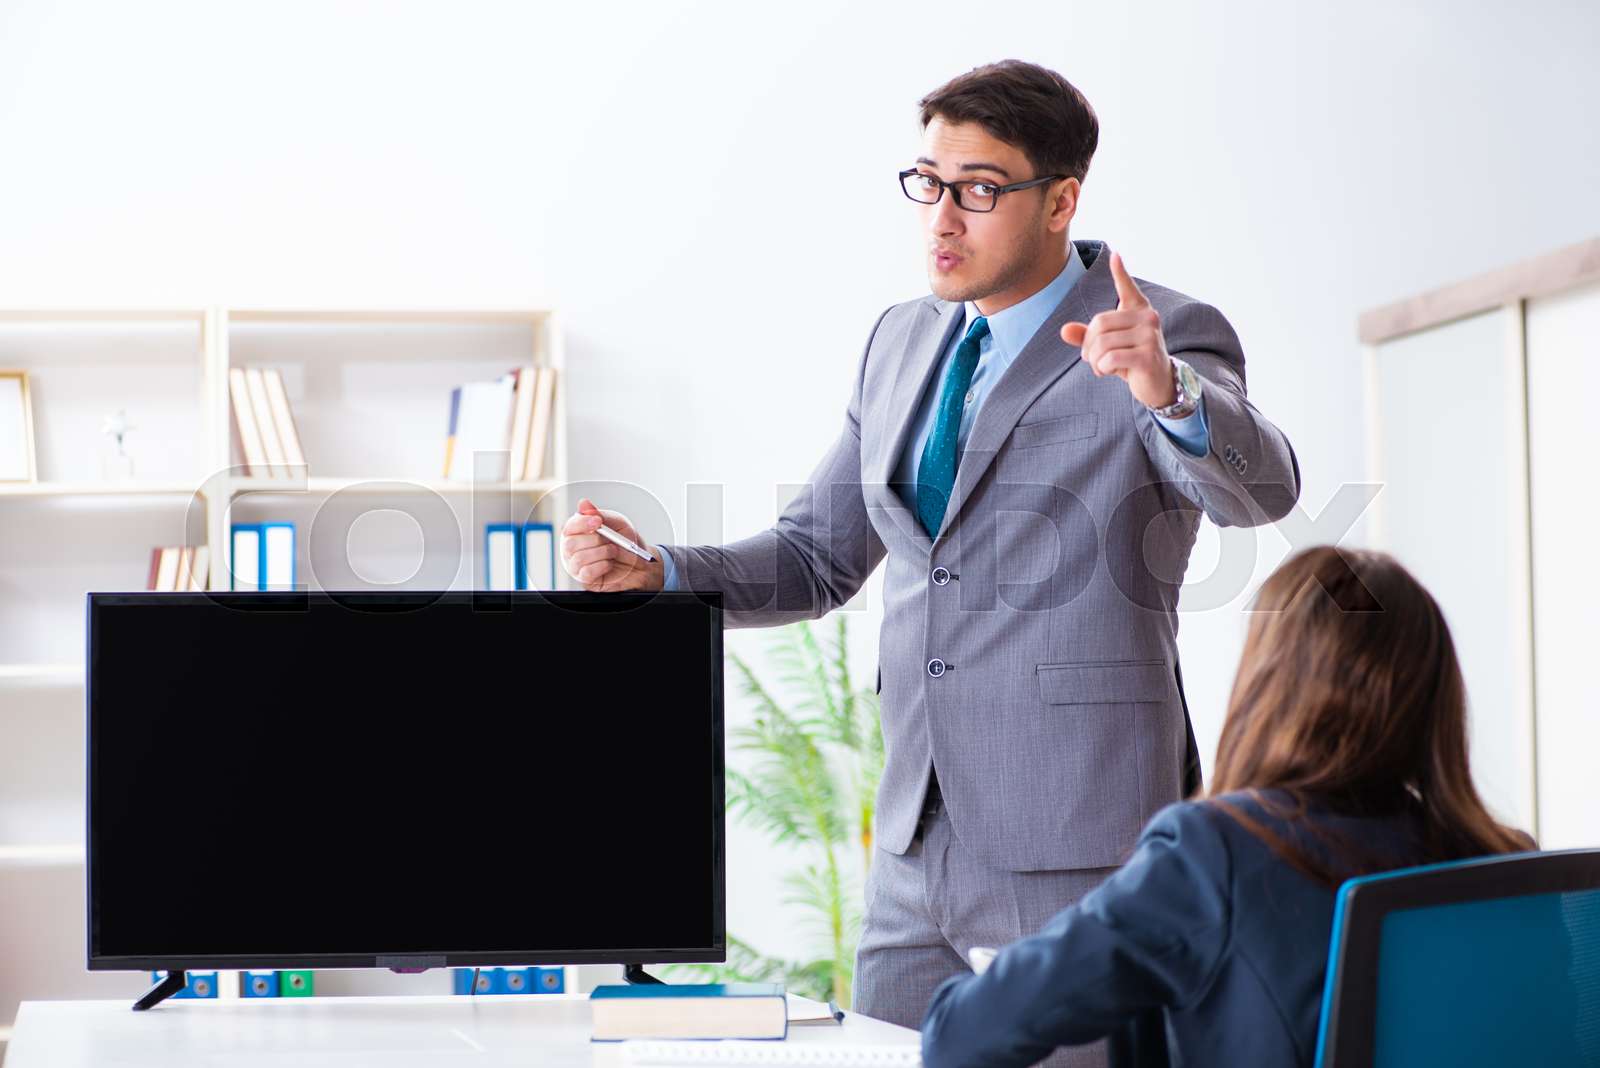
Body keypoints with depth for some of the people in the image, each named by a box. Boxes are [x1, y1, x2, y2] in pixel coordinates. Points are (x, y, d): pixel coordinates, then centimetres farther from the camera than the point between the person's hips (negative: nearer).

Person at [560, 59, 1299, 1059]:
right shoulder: (904, 342, 14)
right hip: (922, 841, 6)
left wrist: (1167, 392, -46)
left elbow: (1261, 488, -25)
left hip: (1081, 849, -6)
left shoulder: (1167, 340, -6)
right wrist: (654, 572, 0)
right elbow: (819, 557, 18)